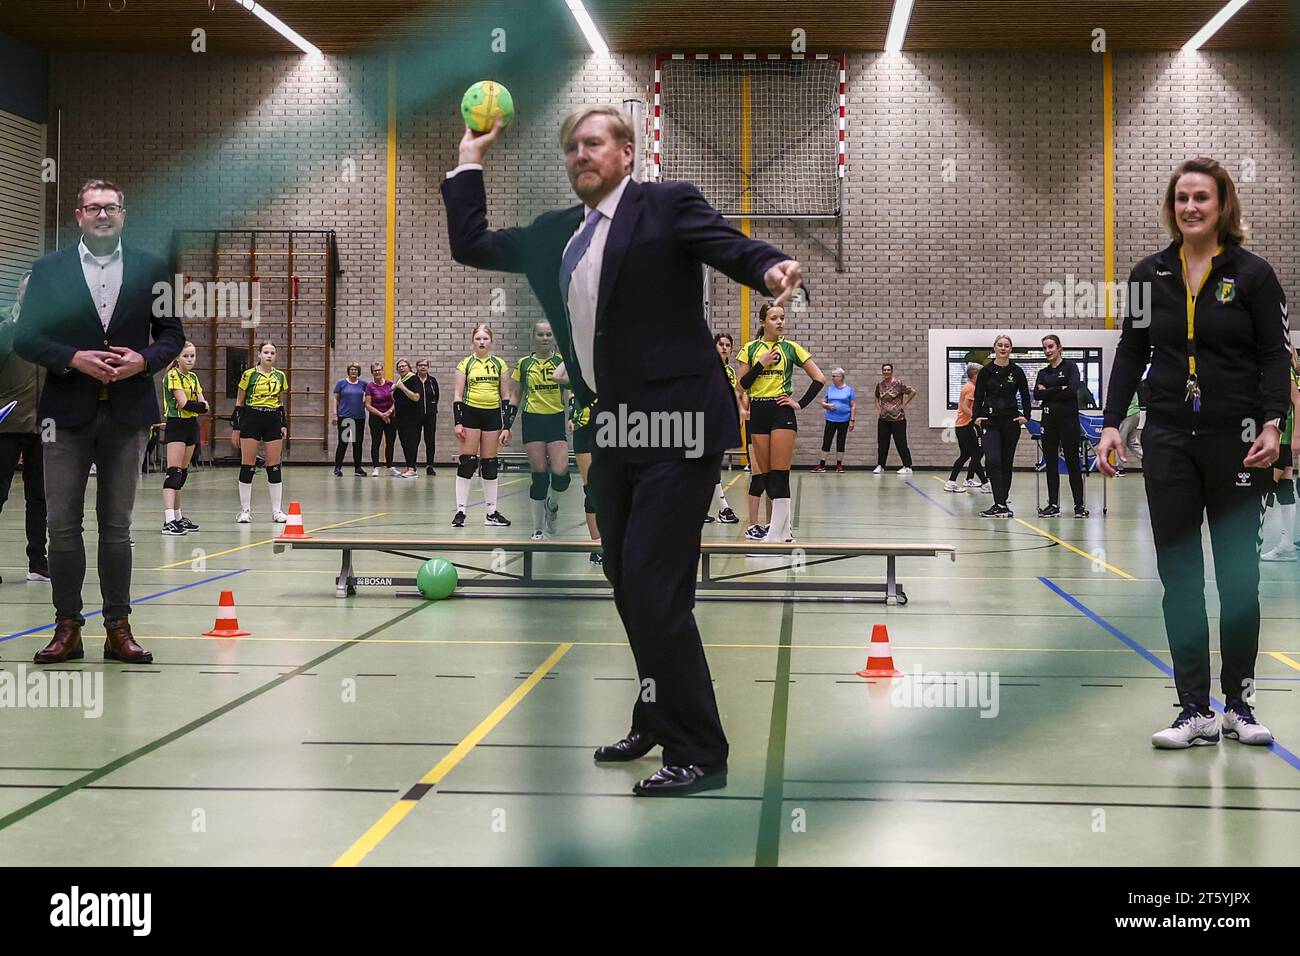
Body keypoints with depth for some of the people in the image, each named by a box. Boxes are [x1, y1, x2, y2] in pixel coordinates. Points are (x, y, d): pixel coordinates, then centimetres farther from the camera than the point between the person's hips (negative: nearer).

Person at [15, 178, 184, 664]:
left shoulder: (151, 269, 6)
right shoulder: (48, 269, 4)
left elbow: (171, 333, 7)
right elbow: (25, 337, 0)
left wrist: (143, 360, -12)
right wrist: (74, 359, -14)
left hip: (128, 410, 1)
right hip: (67, 410, 0)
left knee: (117, 524, 6)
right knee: (63, 523, 0)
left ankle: (118, 628, 11)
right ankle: (67, 628, 8)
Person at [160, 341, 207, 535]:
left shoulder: (193, 377, 14)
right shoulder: (173, 376, -9)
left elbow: (203, 405, 5)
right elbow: (184, 404, -18)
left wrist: (196, 405, -15)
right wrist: (201, 406, -3)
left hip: (191, 426, 8)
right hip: (176, 426, -8)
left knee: (183, 473, 10)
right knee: (174, 473, -16)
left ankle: (178, 517, 15)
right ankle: (169, 521, -24)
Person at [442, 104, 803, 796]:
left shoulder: (666, 204, -4)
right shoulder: (555, 234, 16)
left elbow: (729, 245, -19)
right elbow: (470, 245, 19)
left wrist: (770, 268, -41)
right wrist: (470, 160, 16)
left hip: (676, 429, -8)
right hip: (613, 434, 8)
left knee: (653, 588, -12)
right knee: (628, 586, 16)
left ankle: (699, 754, -2)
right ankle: (658, 722, 34)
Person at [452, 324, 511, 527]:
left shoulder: (500, 364, 7)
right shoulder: (465, 364, 3)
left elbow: (506, 396, 8)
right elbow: (457, 395, 1)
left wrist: (506, 426, 2)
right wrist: (458, 422, -8)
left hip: (493, 414, 2)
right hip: (470, 413, -2)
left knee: (490, 464, 6)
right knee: (467, 462, -7)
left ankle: (491, 512, 12)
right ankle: (461, 510, -2)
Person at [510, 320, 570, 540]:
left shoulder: (563, 361, 4)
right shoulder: (523, 364, 7)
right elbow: (515, 396, 13)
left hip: (556, 420, 0)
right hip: (533, 421, 0)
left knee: (560, 472, -14)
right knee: (539, 475, -3)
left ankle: (552, 503, 20)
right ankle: (538, 528, 8)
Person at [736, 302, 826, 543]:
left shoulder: (791, 347, 4)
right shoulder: (750, 349, 8)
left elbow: (819, 378, 2)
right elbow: (741, 384, 0)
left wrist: (801, 404, -4)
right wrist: (761, 364, -9)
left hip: (782, 411, -3)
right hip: (758, 413, 3)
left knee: (779, 475, -9)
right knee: (765, 476, 4)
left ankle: (776, 535, -9)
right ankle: (785, 529, 15)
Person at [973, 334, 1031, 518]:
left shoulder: (1017, 372, 5)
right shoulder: (986, 371, 4)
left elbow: (1025, 396, 9)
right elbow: (978, 397, 5)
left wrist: (1025, 415, -7)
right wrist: (977, 416, -10)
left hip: (1011, 421, 1)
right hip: (990, 421, -1)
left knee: (1007, 463, 6)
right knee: (993, 460, -16)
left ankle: (1002, 503, 15)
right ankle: (1000, 504, -19)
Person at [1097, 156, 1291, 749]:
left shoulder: (1252, 274, -2)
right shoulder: (1149, 275, 6)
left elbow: (1276, 356, -3)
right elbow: (1131, 355, 9)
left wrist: (1272, 424, -16)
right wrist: (1111, 424, 0)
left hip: (1235, 440, -2)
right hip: (1168, 439, 2)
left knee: (1238, 574, 5)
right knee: (1178, 574, 1)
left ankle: (1238, 704, 17)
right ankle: (1195, 711, 6)